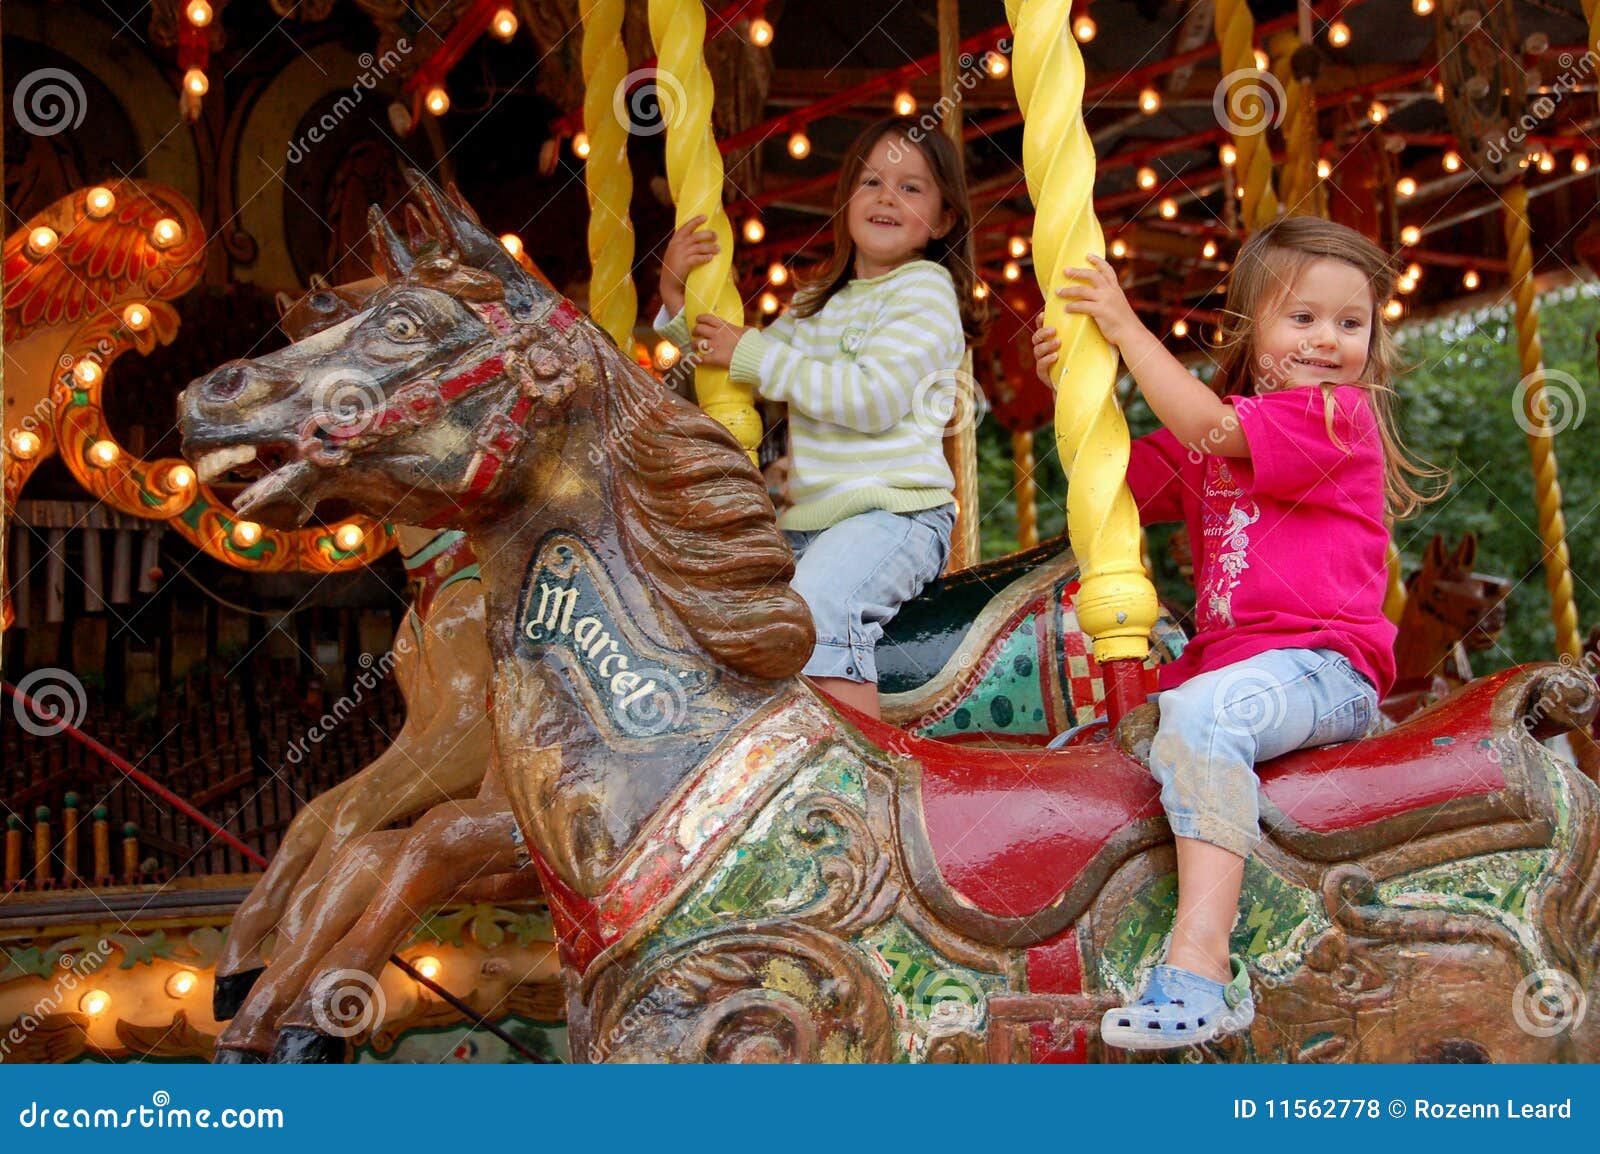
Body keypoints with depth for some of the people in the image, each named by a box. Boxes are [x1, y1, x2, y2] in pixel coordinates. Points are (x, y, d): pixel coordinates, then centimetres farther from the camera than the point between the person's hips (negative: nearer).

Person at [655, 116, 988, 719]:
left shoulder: (927, 290, -3)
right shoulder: (816, 301, 20)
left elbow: (872, 399, -16)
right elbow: (750, 379, 27)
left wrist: (753, 354, -12)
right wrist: (677, 296, 14)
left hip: (895, 514, -8)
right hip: (806, 521, 9)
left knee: (815, 608, -33)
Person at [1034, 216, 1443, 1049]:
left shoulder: (1342, 415, -4)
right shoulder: (1201, 442, 18)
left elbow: (1208, 427, -17)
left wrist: (1127, 327, -11)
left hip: (1322, 667, -8)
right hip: (1226, 662, 8)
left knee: (1199, 712, -35)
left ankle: (1200, 966, -44)